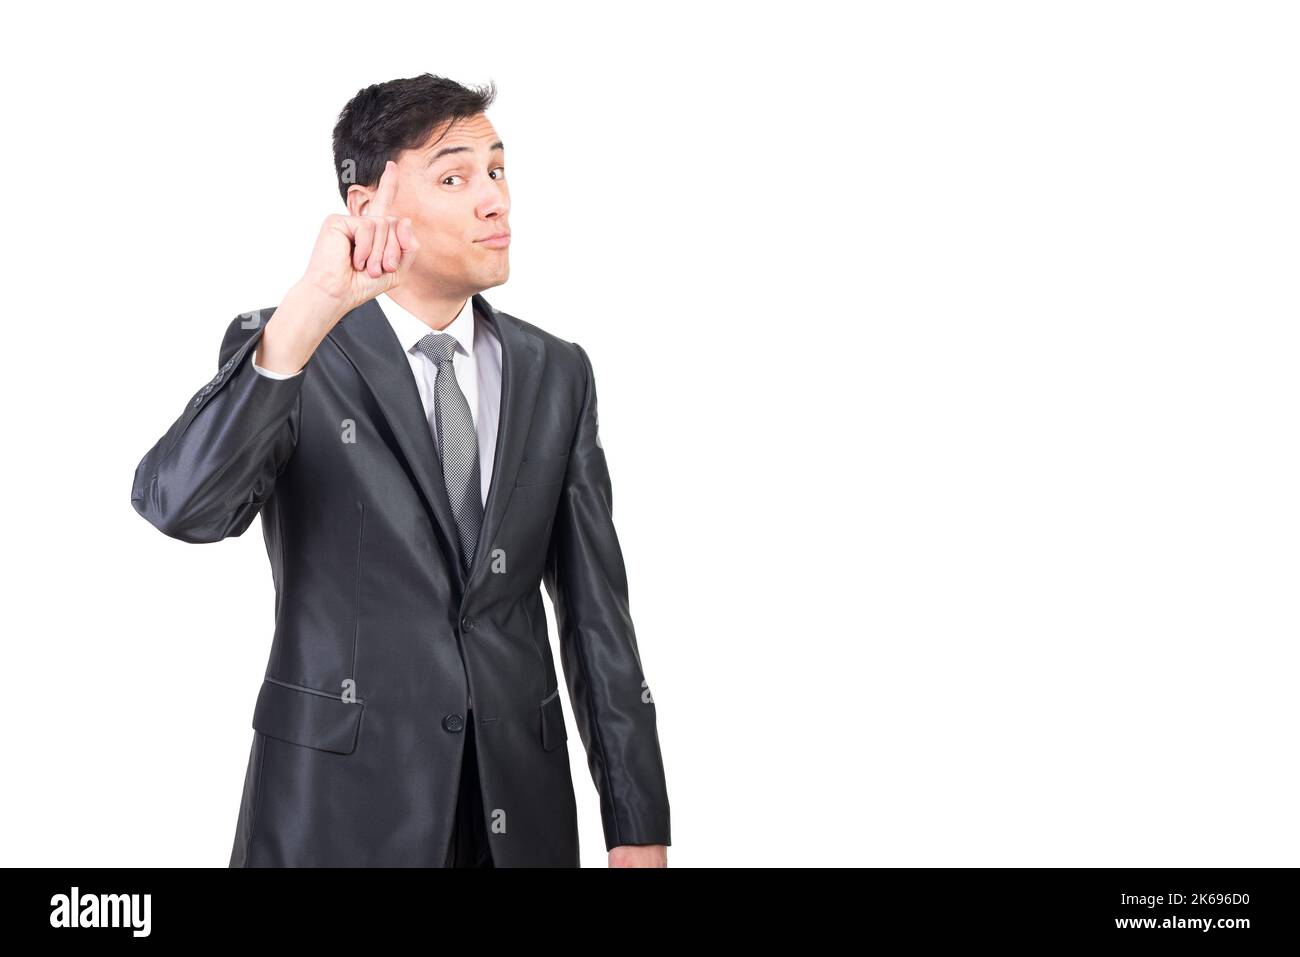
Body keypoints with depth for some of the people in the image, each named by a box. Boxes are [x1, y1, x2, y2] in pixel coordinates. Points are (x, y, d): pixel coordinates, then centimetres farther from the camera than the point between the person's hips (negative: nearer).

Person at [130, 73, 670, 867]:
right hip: (339, 807, -3)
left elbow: (596, 611, 5)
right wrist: (308, 314, -35)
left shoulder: (556, 373, 5)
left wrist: (640, 828, 3)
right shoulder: (282, 355, -6)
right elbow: (178, 507, -24)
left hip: (524, 812, 4)